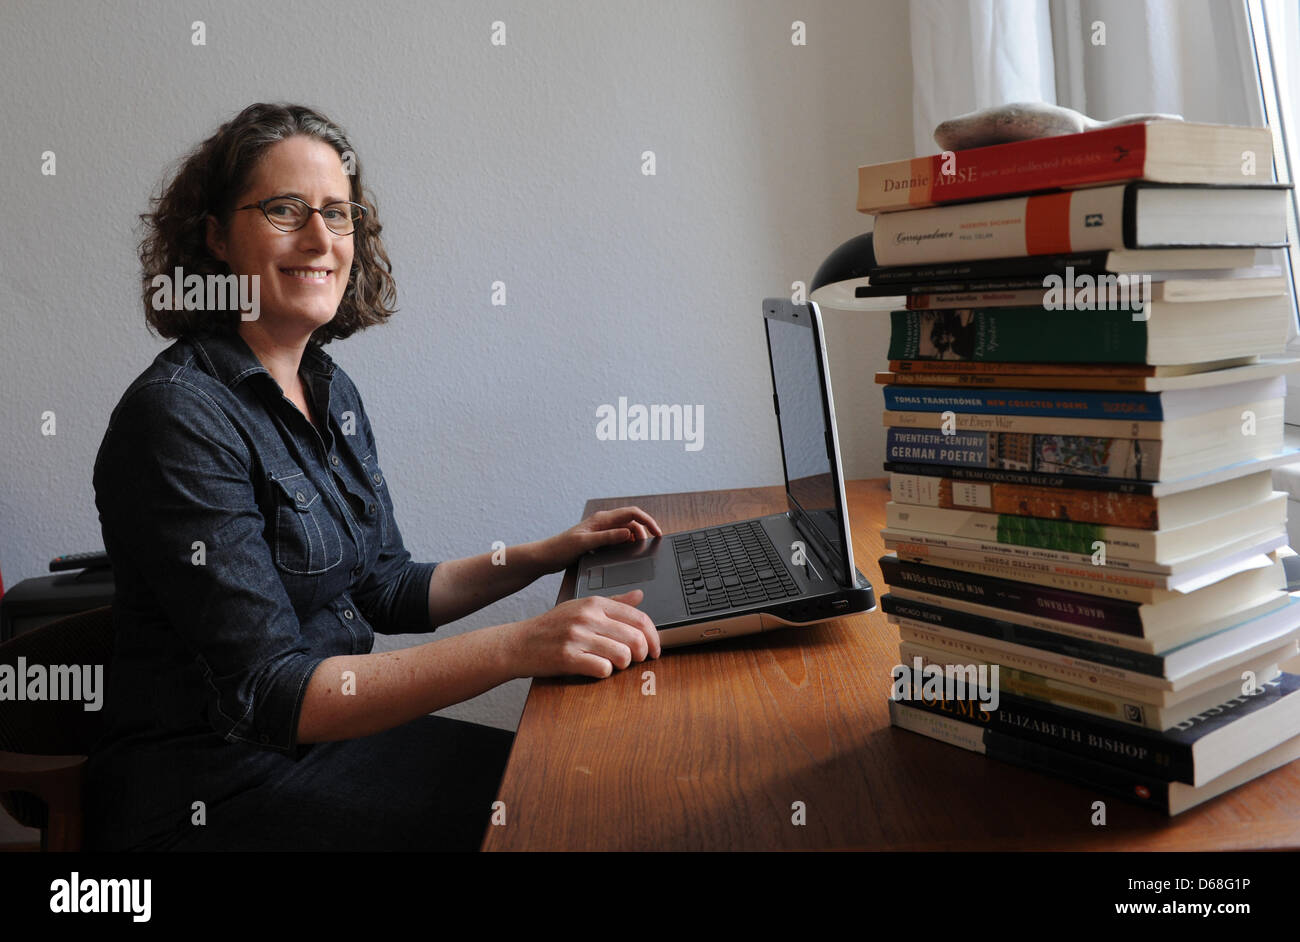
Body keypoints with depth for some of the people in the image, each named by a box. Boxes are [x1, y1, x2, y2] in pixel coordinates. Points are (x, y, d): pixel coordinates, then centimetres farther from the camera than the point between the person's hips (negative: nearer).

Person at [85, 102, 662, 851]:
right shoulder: (179, 416, -20)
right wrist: (514, 648, -35)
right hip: (211, 790, -7)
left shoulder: (332, 390, 6)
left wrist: (550, 555, 5)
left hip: (333, 727, 7)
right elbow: (271, 692, -25)